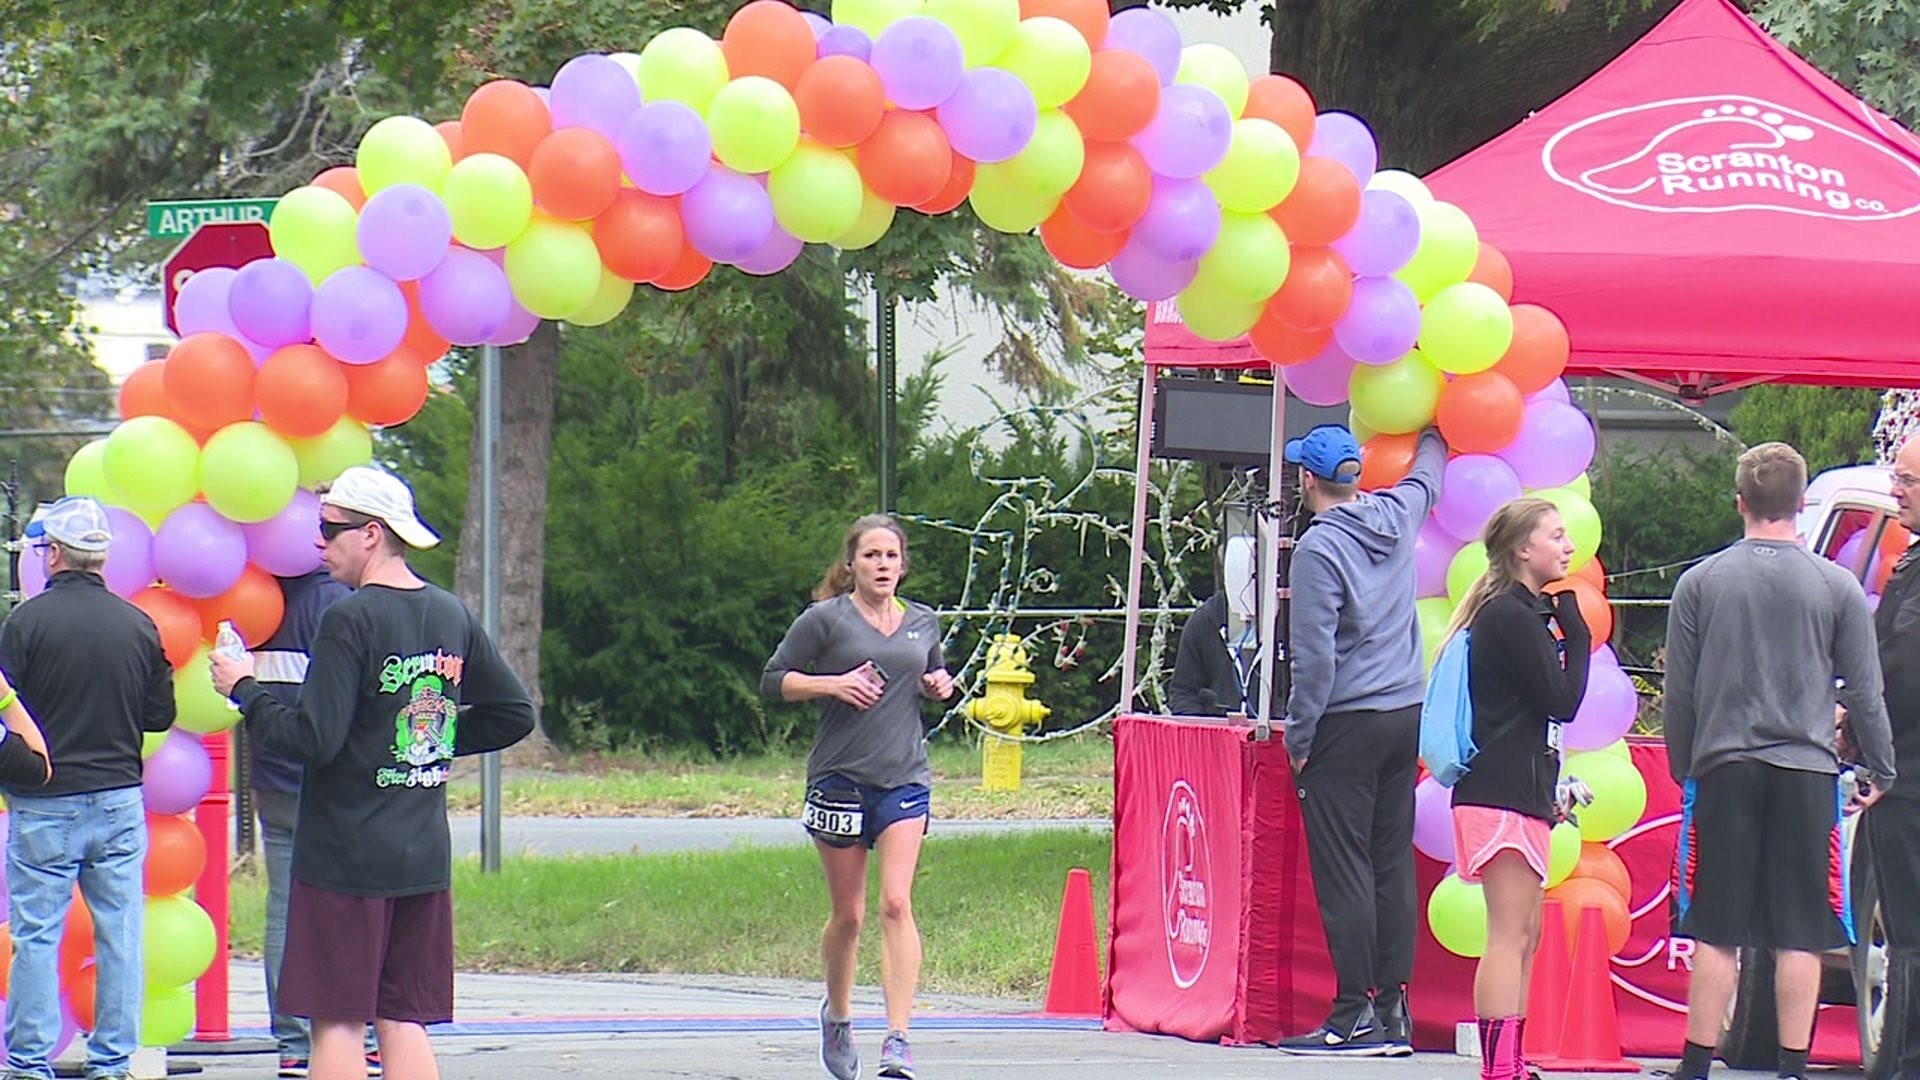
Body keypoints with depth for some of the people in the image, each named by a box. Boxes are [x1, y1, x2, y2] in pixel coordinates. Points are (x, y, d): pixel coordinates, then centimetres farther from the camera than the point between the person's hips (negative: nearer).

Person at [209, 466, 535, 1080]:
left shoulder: (351, 621, -15)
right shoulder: (453, 616, 7)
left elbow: (313, 739, -19)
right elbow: (514, 714, 15)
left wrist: (244, 689, -6)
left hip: (346, 853, -7)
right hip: (425, 855, 7)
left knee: (338, 1022, -2)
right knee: (404, 1022, 9)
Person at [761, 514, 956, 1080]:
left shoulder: (923, 622, 11)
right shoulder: (826, 619, -2)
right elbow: (774, 680, -2)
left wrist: (940, 684, 6)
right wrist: (833, 684, -16)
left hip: (904, 779, 2)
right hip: (839, 778, -2)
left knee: (896, 903, -14)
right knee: (848, 913, 7)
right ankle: (837, 1014, 33)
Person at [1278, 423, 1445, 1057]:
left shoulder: (1319, 547, -13)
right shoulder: (1396, 518, 6)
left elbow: (1315, 655, -16)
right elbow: (1427, 477, 32)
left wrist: (1298, 738, -8)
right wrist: (1433, 437, 53)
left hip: (1347, 722, -7)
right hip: (1406, 715, 7)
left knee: (1343, 869, -6)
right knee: (1393, 864, 8)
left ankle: (1356, 1014, -10)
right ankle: (1395, 1010, 8)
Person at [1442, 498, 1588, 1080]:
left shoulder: (1522, 613, 19)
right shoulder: (1512, 616, -13)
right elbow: (1562, 700, -15)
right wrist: (1577, 633, -5)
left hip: (1520, 792, 11)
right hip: (1502, 794, -11)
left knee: (1525, 934, 13)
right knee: (1510, 934, -13)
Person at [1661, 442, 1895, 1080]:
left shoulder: (1701, 583, 2)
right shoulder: (1836, 587, -1)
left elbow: (1679, 694, 5)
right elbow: (1864, 692, 3)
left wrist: (1683, 767, 18)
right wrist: (1881, 770, 14)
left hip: (1724, 770, 1)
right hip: (1806, 774, -1)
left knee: (1715, 933, 3)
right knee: (1801, 934, 2)